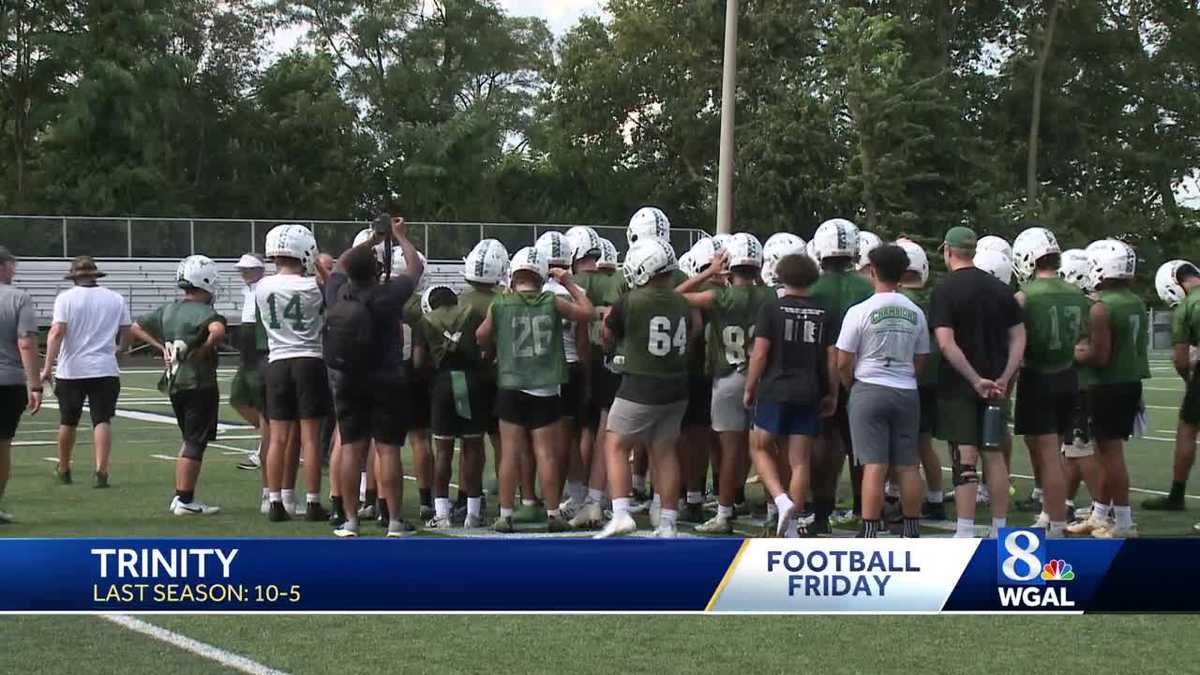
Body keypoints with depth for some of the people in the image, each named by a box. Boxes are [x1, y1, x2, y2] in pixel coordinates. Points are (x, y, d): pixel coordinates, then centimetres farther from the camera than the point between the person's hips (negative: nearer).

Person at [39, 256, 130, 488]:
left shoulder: (66, 298, -5)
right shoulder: (116, 299, 4)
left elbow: (57, 332, -14)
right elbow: (126, 335, 11)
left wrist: (48, 367, -14)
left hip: (71, 370, -1)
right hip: (105, 369, 1)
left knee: (68, 421, 13)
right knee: (102, 420, 0)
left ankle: (64, 470, 27)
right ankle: (101, 470, -13)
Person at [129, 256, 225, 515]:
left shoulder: (167, 310, 9)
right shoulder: (202, 312, -15)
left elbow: (135, 327, 19)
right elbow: (218, 330, -36)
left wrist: (161, 347, 13)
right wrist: (204, 351, -20)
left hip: (174, 384, 8)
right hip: (199, 384, -8)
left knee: (190, 438, 19)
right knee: (196, 442, 0)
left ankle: (180, 496, 20)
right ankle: (185, 500, 1)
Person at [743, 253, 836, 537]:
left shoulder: (771, 308, -4)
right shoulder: (823, 313, 4)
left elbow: (760, 354, -7)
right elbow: (832, 358, 4)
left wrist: (749, 389, 3)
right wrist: (832, 394, 13)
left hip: (775, 389, -3)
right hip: (809, 394, 3)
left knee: (760, 448, 12)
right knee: (800, 459, 6)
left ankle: (781, 500, -7)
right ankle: (796, 519, 6)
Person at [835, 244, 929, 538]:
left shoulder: (860, 312, -10)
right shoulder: (916, 313, 4)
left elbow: (843, 362, -6)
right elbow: (920, 360, 11)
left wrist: (851, 386, 12)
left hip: (870, 390, -4)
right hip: (906, 392, 4)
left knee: (874, 465, -4)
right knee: (908, 465, 9)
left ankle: (870, 532, -4)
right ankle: (912, 530, 15)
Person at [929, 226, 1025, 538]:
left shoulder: (945, 290, -9)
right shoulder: (1000, 289, 7)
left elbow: (946, 343, -19)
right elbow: (1018, 337, 4)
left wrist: (976, 380, -16)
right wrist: (1004, 378, -2)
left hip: (958, 384, -5)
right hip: (995, 386, 5)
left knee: (964, 458, -4)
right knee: (994, 456, 11)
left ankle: (965, 533, -5)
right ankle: (1000, 530, 16)